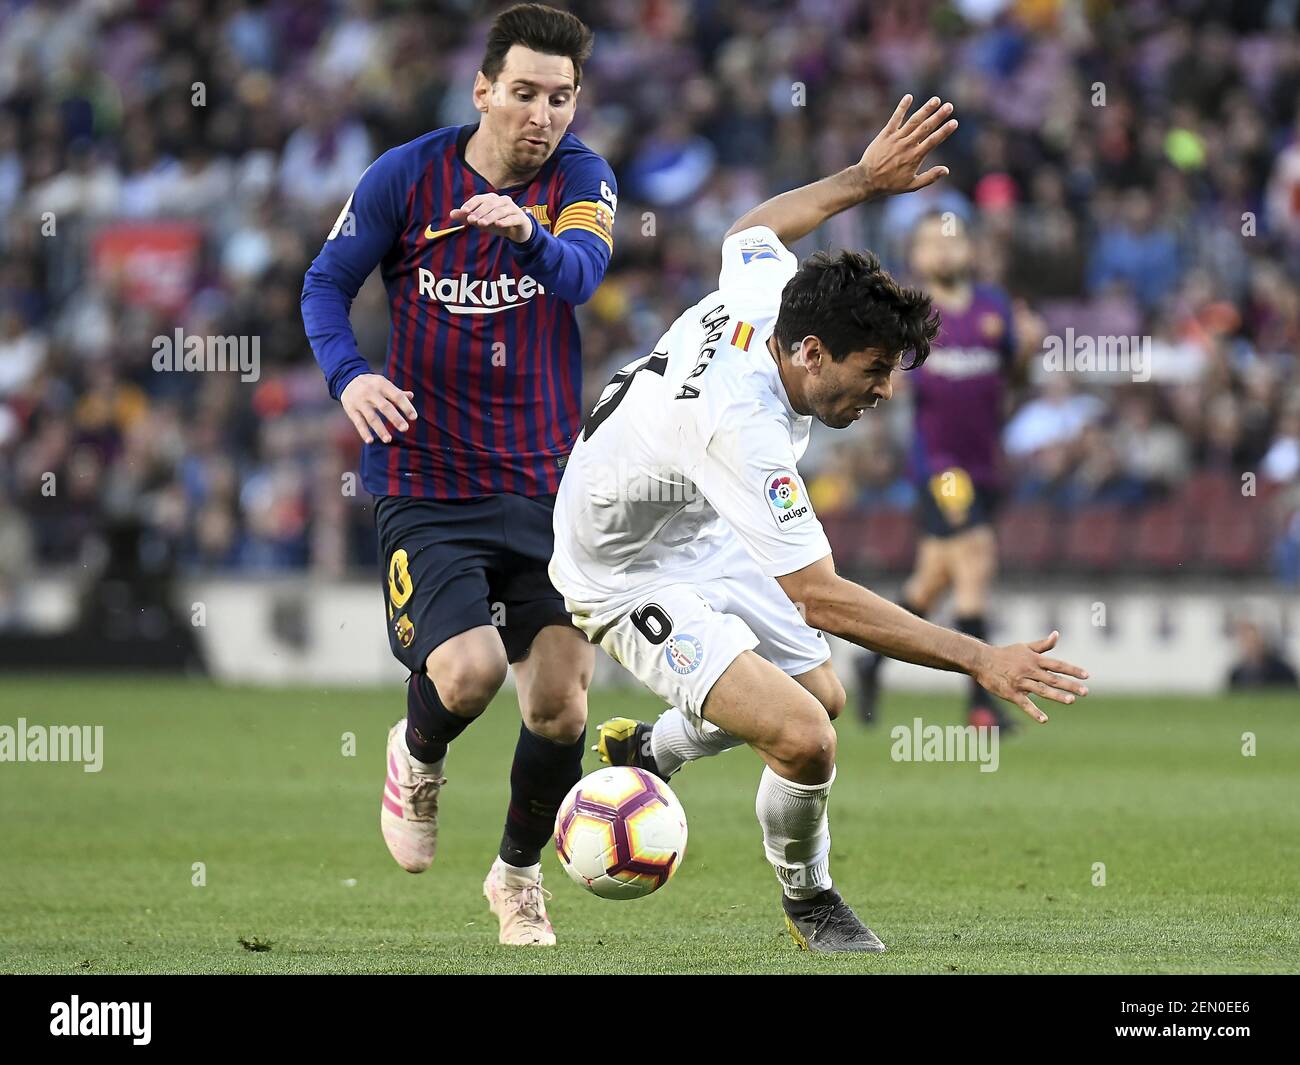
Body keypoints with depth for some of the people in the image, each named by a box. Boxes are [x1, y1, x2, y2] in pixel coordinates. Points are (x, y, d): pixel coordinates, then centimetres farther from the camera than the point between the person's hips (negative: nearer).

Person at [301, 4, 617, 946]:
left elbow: (581, 270, -23)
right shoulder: (408, 177, -4)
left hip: (547, 483, 2)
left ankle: (519, 871, 24)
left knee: (561, 701, -5)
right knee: (467, 670, -22)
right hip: (426, 486, -2)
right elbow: (327, 280, 6)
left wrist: (531, 235, -45)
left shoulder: (580, 179, -3)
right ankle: (418, 759, 17)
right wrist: (348, 374, -14)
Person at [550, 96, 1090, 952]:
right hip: (627, 577, -10)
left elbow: (753, 229, 12)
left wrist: (867, 179, 8)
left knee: (823, 694, 20)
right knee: (804, 739, -22)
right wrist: (980, 661, -41)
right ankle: (808, 899, 8)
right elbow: (820, 596, -39)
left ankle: (646, 750, 44)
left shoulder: (763, 297, -16)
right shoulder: (743, 429, -39)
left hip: (694, 532, 10)